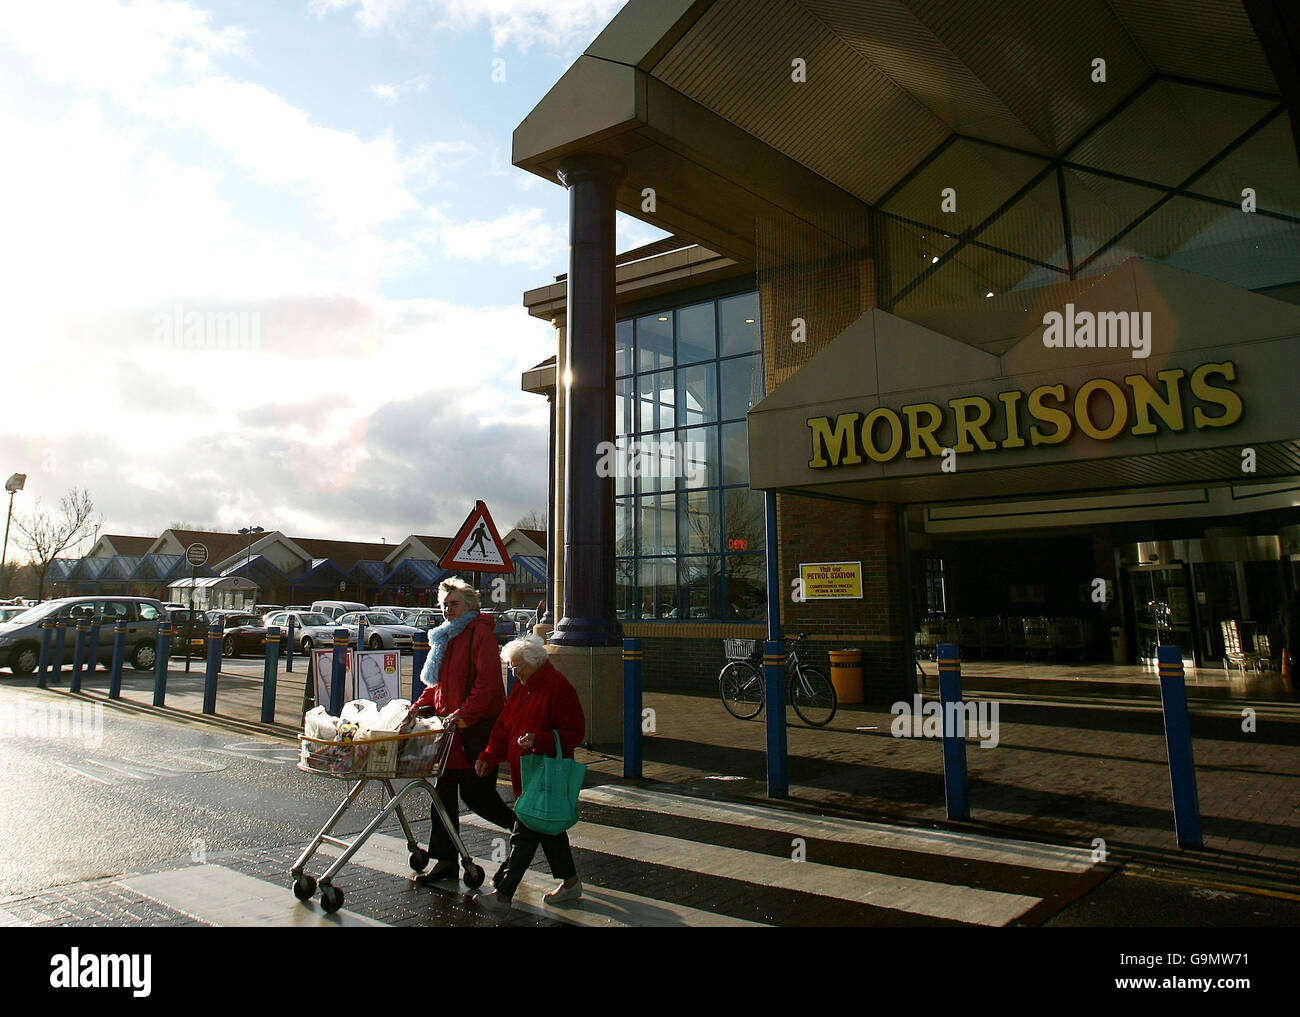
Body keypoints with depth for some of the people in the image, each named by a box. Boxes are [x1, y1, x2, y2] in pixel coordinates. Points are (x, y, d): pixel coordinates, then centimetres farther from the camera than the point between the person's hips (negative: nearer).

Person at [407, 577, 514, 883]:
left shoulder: (480, 633, -10)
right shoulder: (445, 636, 16)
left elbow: (488, 683, -19)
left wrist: (463, 715, -25)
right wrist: (419, 706, 7)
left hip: (477, 728, -8)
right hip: (449, 728, 8)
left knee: (475, 792, -2)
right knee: (443, 793, 8)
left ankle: (522, 826, 21)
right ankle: (446, 860, 16)